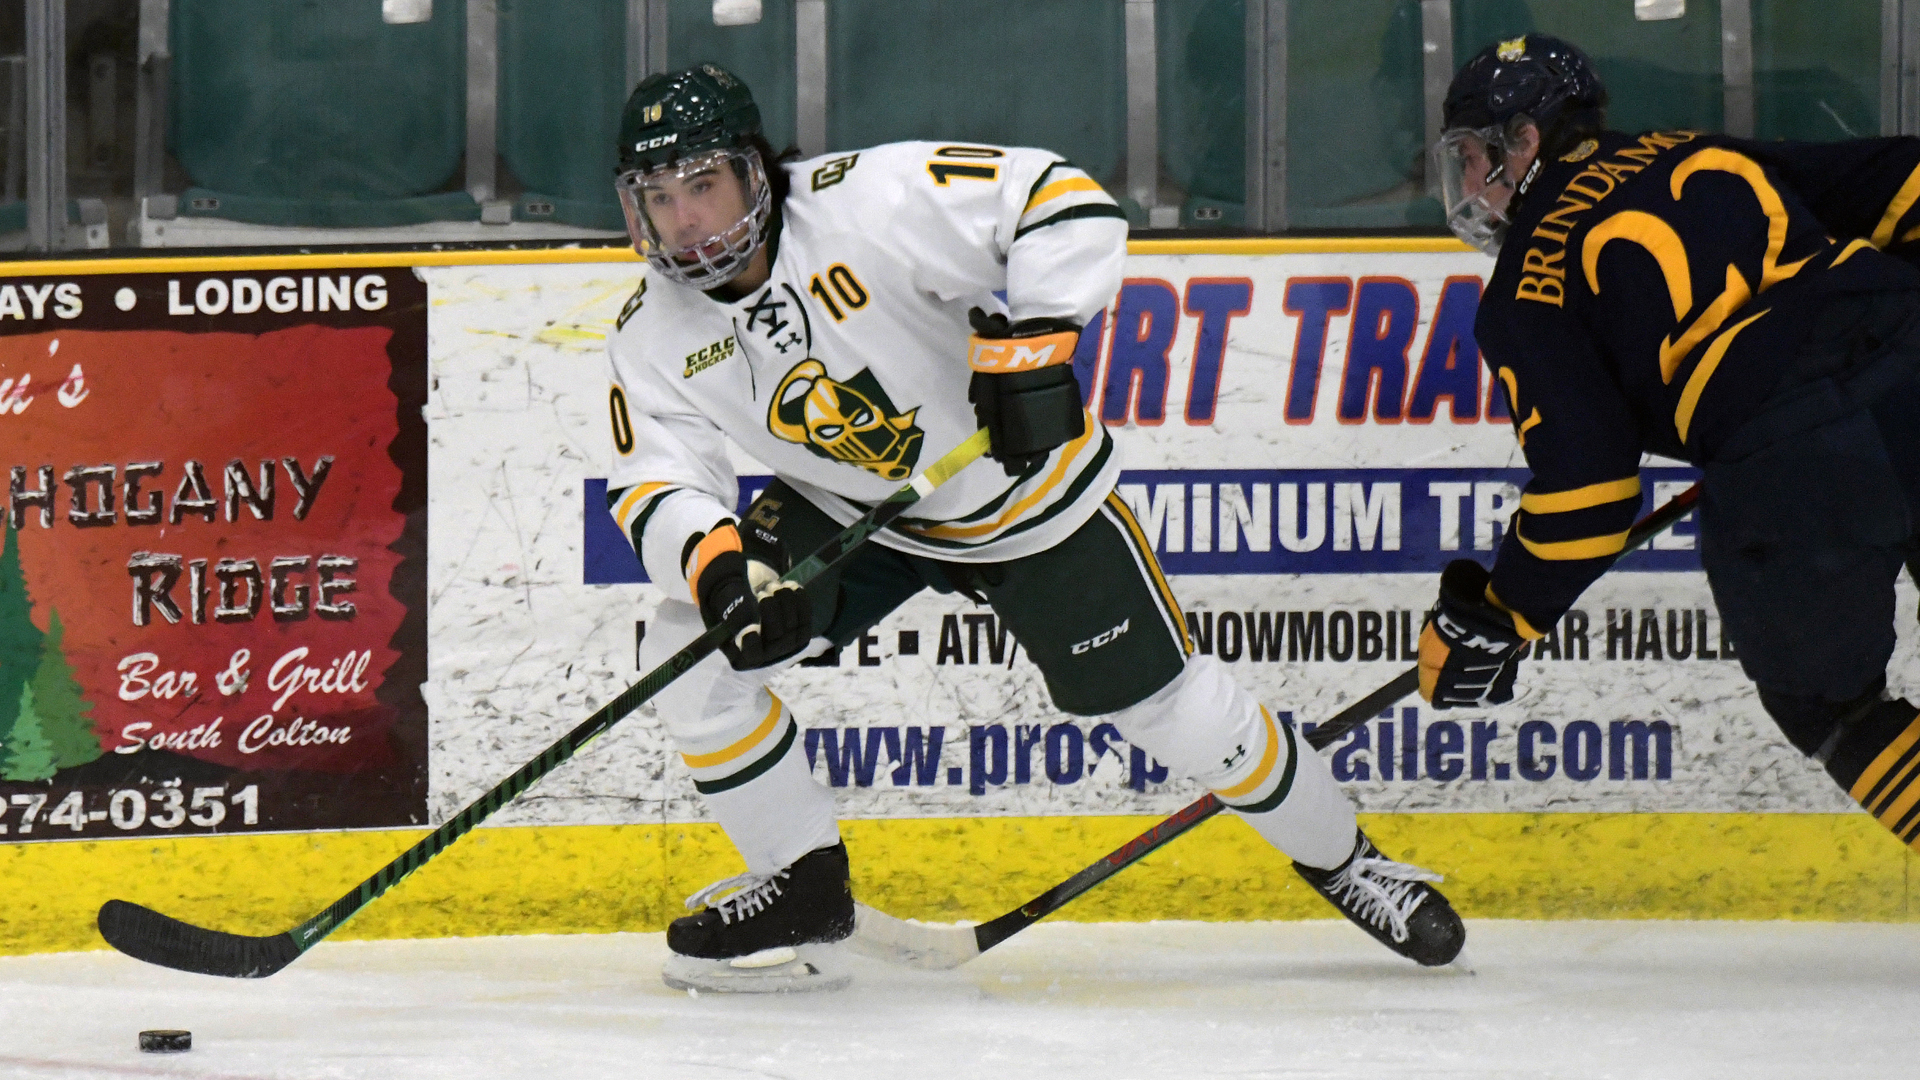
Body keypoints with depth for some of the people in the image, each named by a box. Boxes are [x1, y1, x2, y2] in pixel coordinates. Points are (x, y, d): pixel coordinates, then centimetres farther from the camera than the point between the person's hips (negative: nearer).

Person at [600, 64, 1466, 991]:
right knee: (687, 652, -12)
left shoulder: (869, 202, -30)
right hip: (848, 511, 4)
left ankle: (1340, 857, 27)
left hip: (1027, 491, -4)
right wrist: (715, 568, -38)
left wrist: (1033, 346, -39)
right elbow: (654, 487, -18)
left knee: (1165, 706, 1)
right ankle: (802, 884, 8)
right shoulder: (654, 339, -14)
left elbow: (1065, 204, -32)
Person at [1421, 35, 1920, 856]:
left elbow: (1587, 483, 1)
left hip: (1792, 469, -5)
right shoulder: (1701, 157, 25)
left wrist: (1492, 623, 13)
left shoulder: (1529, 290, 10)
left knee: (1824, 705, 18)